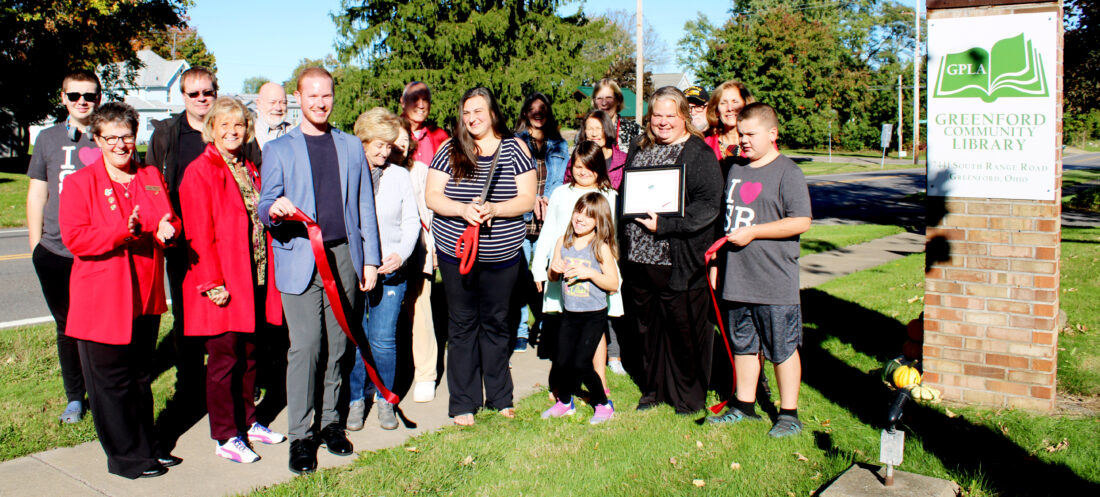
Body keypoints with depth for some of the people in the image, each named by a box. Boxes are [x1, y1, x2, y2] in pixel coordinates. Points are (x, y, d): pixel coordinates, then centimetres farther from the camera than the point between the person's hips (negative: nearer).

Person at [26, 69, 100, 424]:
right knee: (67, 327, 9)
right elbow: (37, 194, 13)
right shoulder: (48, 139, 10)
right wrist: (35, 246, 9)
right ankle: (75, 398, 22)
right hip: (56, 253, 2)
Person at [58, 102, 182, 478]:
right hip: (101, 300, -5)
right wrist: (122, 233, -28)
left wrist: (167, 231, -9)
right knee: (111, 381, 3)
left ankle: (146, 446, 30)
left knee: (141, 376, 17)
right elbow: (74, 238, -14)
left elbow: (171, 221, 15)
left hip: (146, 296, 5)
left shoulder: (152, 178, 10)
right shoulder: (79, 183, -5)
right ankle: (126, 457, 15)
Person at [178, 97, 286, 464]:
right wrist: (212, 282, -17)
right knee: (224, 358, 1)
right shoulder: (200, 172, -8)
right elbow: (199, 233, -13)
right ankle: (226, 438, 11)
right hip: (222, 285, -7)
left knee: (249, 354, 15)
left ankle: (247, 422, 29)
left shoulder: (249, 170, 15)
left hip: (255, 279, 7)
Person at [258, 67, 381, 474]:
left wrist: (370, 259, 8)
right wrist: (275, 209, -22)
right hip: (299, 260, -2)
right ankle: (300, 435, 3)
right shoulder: (278, 149, 7)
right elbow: (264, 207, 3)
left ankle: (329, 421, 21)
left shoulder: (351, 146, 15)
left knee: (337, 344, 7)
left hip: (344, 256, 3)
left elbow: (365, 206, 13)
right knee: (305, 345, -8)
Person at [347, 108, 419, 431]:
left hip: (391, 270, 1)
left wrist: (401, 253, -7)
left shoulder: (400, 176, 8)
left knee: (383, 339, 0)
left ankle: (385, 398, 19)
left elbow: (411, 221, 9)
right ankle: (357, 398, 20)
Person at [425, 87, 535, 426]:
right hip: (455, 254, 0)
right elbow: (432, 195, -4)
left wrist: (493, 209, -24)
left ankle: (500, 397, 25)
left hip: (502, 256, 0)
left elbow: (527, 199, -7)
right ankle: (463, 402, 16)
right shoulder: (449, 150, 0)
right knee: (462, 325, 7)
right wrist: (462, 209, -22)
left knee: (496, 323, 11)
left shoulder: (514, 149, -1)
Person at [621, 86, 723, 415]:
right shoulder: (638, 150, 15)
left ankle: (689, 396, 19)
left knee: (684, 327, 3)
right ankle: (654, 388, 31)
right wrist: (623, 242, 10)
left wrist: (665, 225, -21)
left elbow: (708, 205, -15)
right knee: (648, 326, 15)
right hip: (638, 256, 6)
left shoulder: (698, 153, -6)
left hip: (679, 261, -6)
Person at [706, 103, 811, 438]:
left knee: (782, 348, 3)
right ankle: (743, 406, 29)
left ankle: (789, 414, 14)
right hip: (736, 279, 7)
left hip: (775, 284, -7)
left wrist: (753, 232, -17)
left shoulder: (787, 172, -8)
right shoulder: (735, 170, 14)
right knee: (742, 345, 16)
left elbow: (801, 222, -15)